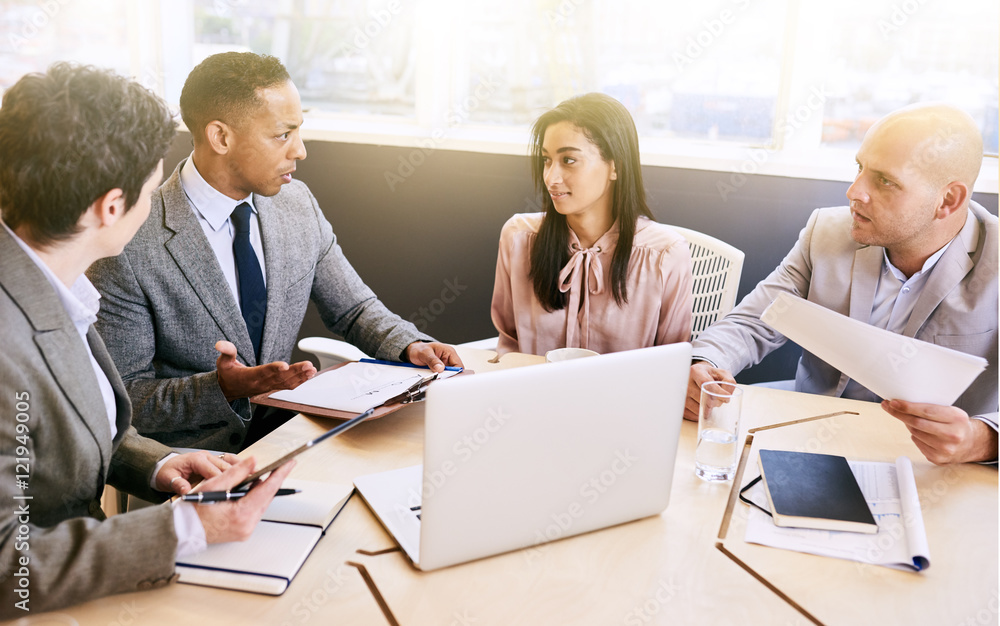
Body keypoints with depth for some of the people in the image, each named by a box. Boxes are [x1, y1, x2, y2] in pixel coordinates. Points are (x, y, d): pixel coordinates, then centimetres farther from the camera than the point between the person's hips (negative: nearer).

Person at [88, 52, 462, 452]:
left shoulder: (299, 204, 1)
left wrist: (410, 347, -8)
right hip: (193, 457, -5)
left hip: (285, 432, 6)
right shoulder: (130, 247, -17)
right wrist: (221, 388, -27)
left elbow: (354, 309, 12)